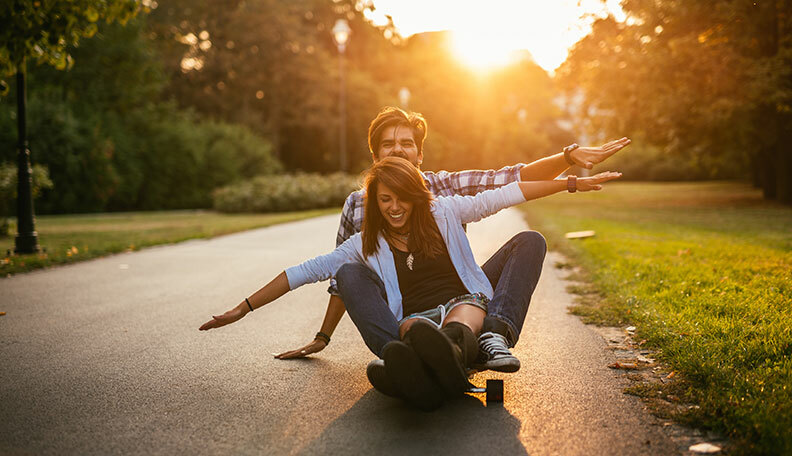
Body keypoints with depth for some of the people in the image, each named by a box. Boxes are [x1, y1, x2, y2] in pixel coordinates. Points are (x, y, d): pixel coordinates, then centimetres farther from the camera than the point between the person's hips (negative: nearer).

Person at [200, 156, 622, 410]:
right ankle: (412, 367, -62)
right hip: (412, 320, 0)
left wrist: (572, 183, 8)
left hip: (464, 303, 0)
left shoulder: (443, 213, 13)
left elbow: (506, 194, 10)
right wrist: (244, 308, 7)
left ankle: (452, 347, -73)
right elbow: (304, 271, 10)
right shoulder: (365, 244, 13)